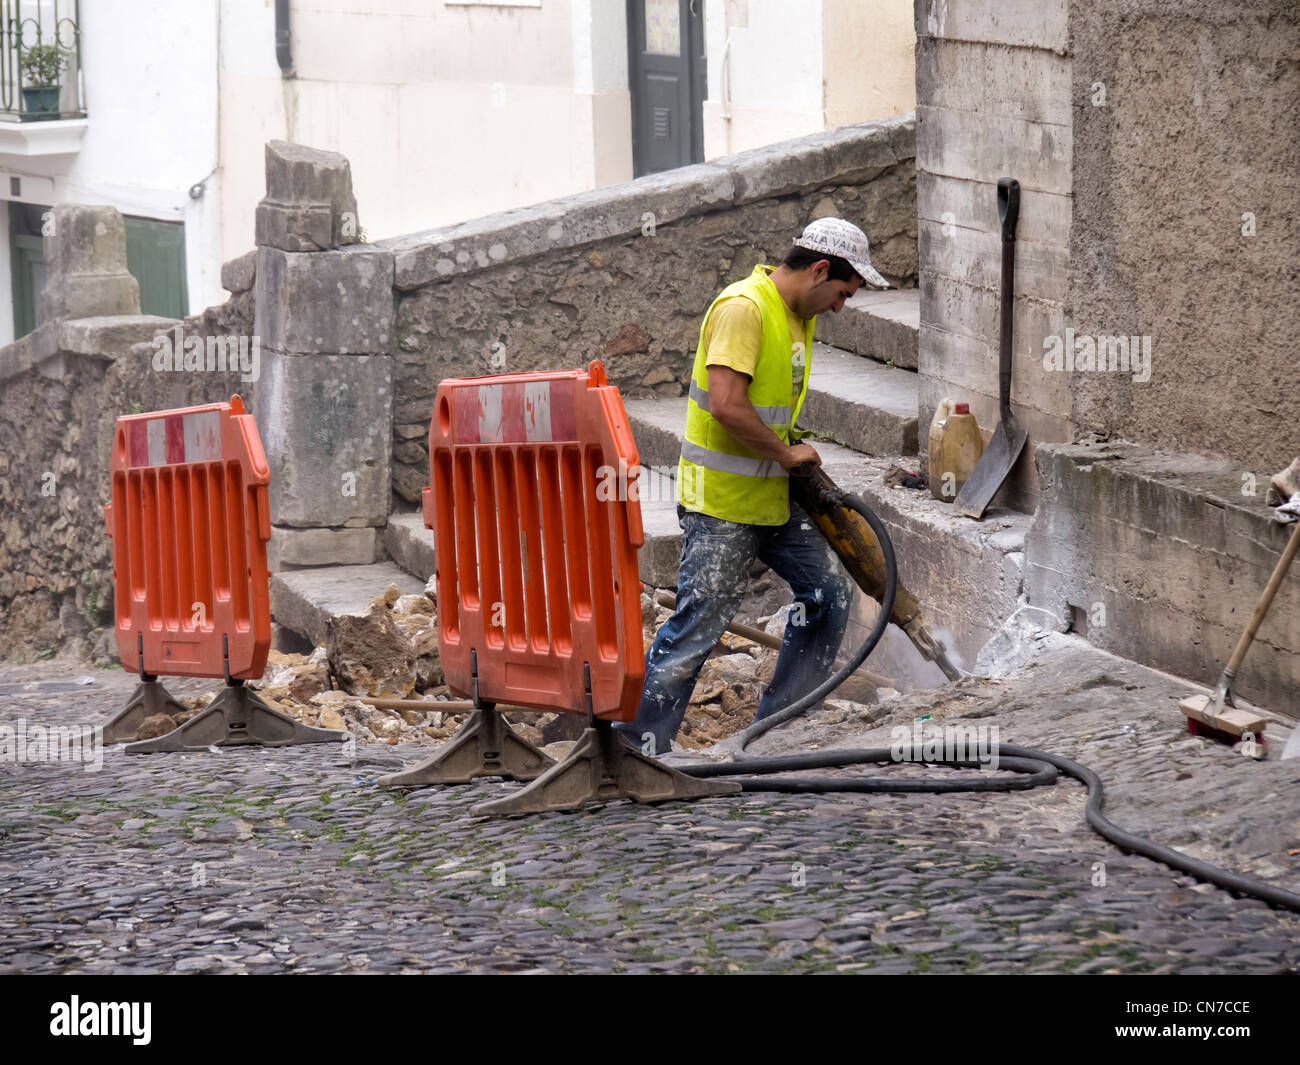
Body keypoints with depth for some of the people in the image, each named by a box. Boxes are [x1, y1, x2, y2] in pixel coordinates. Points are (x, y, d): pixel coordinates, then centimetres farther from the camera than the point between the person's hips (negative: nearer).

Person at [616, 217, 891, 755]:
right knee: (699, 623, -8)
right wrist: (786, 453, -17)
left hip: (773, 494, 10)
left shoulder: (796, 315, 12)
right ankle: (638, 747, 1)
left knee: (831, 591, 11)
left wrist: (797, 450, 10)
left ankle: (775, 726, 20)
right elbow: (727, 405, -29)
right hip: (721, 498, -10)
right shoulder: (743, 307, -20)